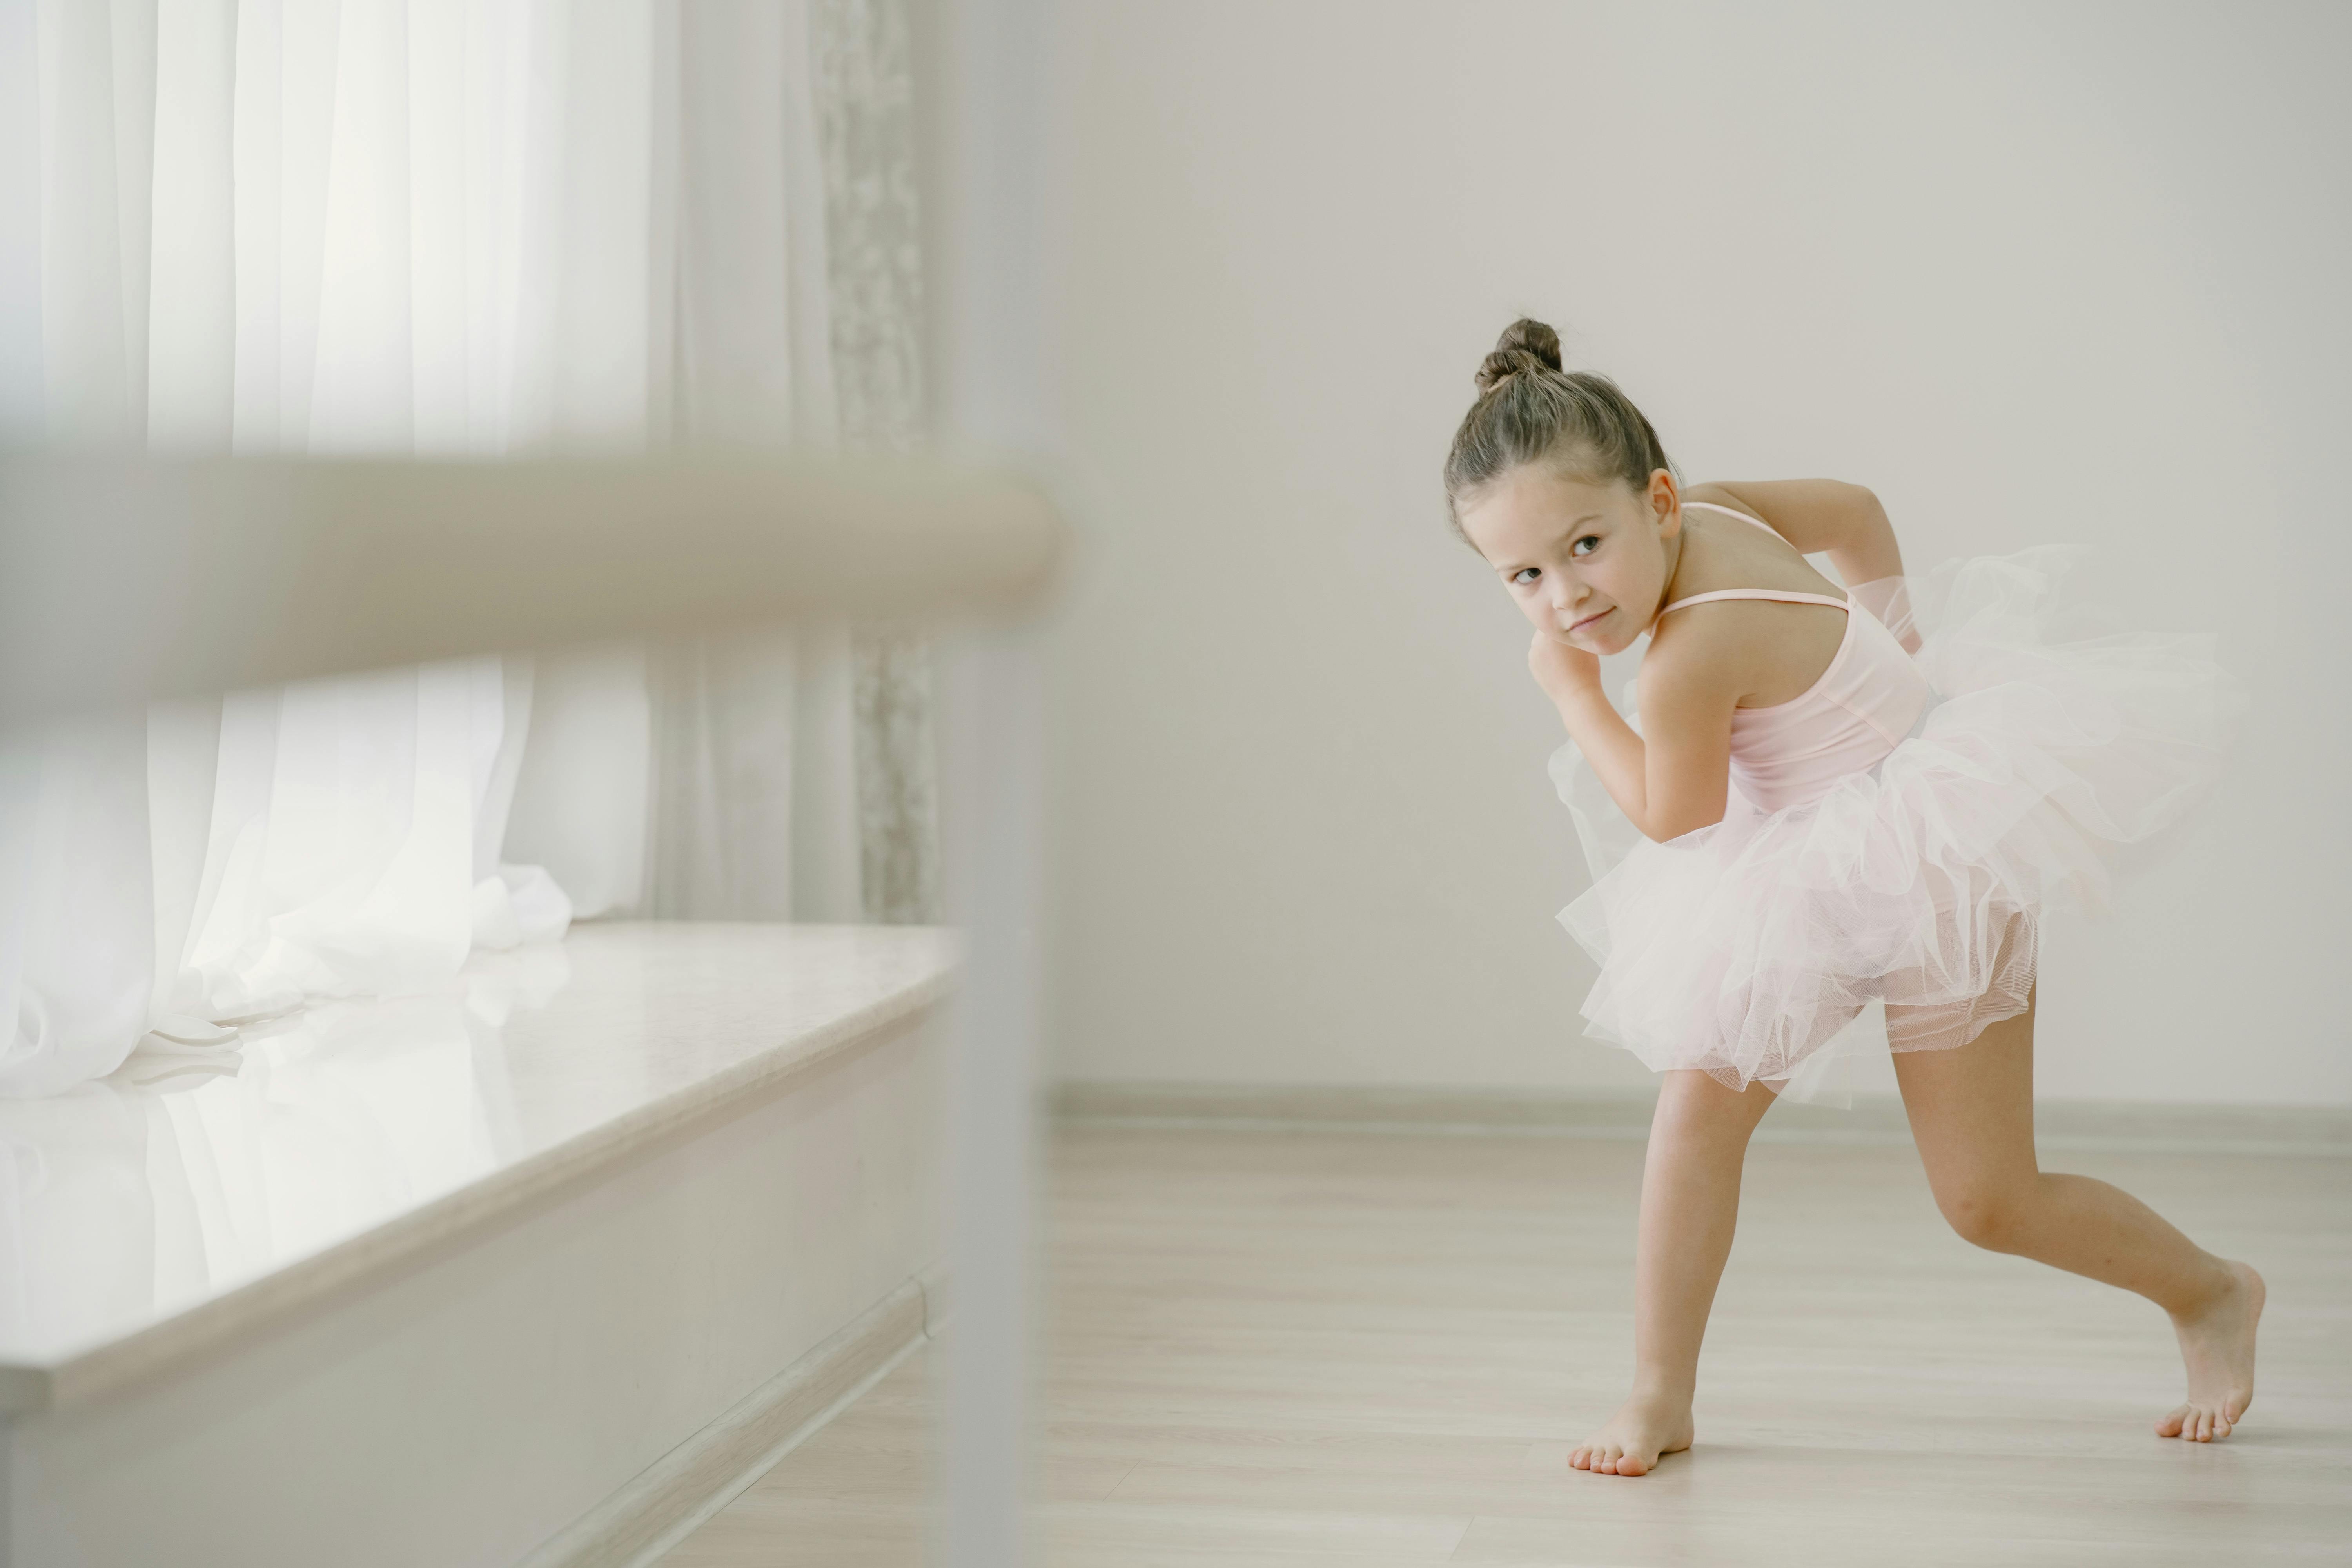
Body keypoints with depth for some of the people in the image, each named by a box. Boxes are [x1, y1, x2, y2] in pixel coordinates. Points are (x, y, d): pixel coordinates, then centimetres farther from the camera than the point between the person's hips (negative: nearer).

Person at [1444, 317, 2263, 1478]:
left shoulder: (1688, 663, -34)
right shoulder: (1716, 512, -9)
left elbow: (1673, 819, -16)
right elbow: (1855, 509, 10)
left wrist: (1571, 690, -10)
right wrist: (1890, 664, 22)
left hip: (1939, 877, -9)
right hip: (1823, 885, 9)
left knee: (1986, 1202, 1)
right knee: (1700, 1101, -5)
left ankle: (2212, 1293, 27)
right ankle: (1661, 1397, 1)